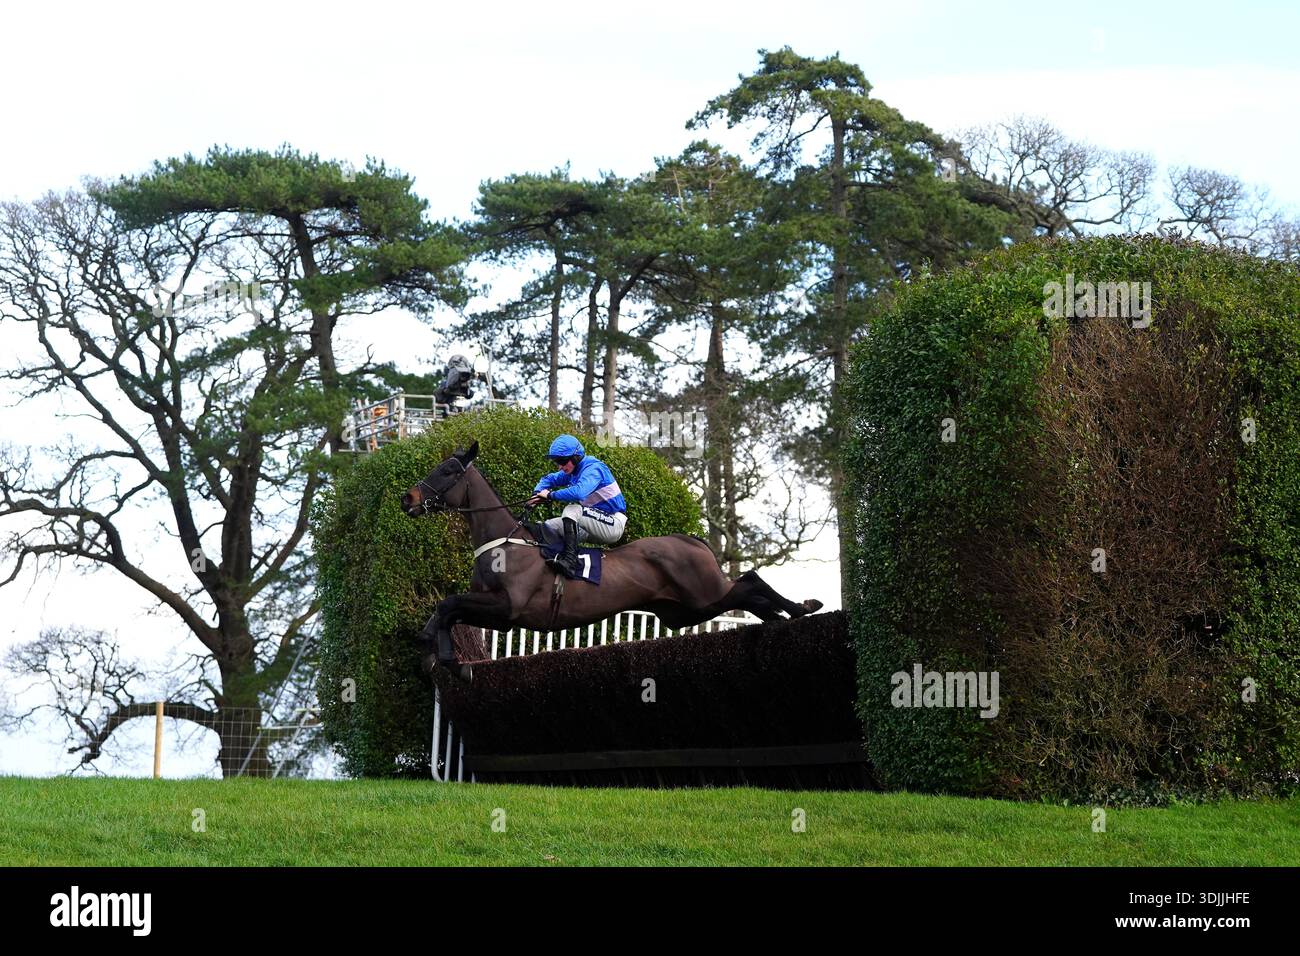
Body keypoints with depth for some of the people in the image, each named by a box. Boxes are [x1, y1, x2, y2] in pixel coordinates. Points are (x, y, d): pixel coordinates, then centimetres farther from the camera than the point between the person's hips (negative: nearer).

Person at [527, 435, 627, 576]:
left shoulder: (593, 468, -19)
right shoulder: (570, 472, 7)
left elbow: (579, 492, -37)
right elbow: (549, 479, 20)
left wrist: (551, 495, -25)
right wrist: (537, 494, -2)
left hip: (614, 525, -9)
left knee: (572, 509, -32)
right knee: (548, 527, 6)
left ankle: (569, 560, -42)